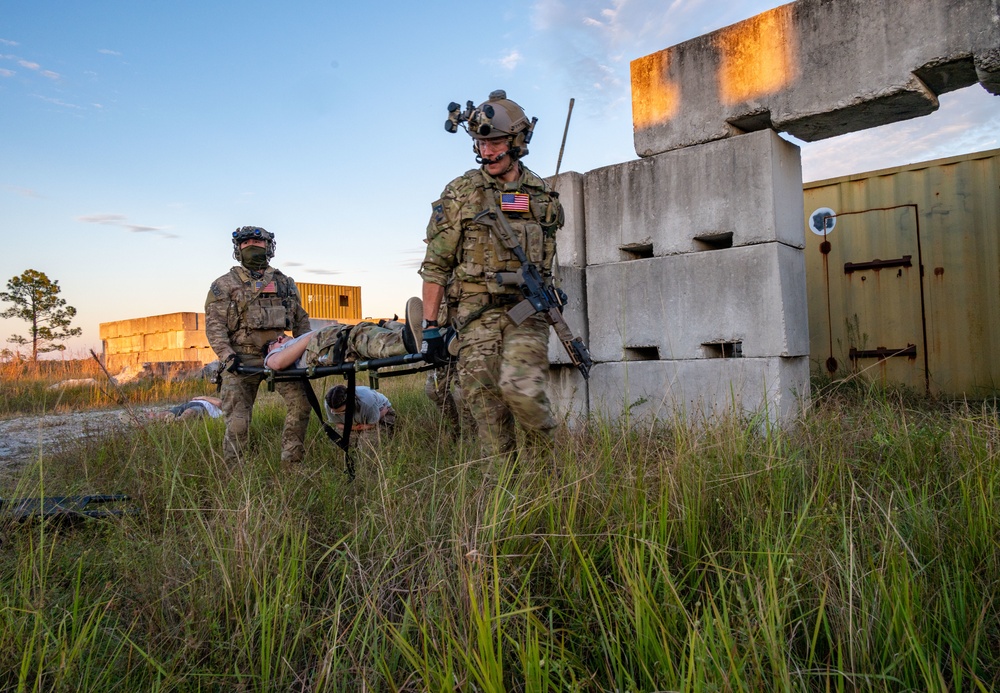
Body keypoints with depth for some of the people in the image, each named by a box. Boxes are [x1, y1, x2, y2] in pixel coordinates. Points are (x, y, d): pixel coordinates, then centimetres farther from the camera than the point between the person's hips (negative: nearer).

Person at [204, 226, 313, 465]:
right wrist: (226, 355, -16)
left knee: (301, 402, -13)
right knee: (238, 421, -4)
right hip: (242, 360, -2)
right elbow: (214, 325, -2)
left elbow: (301, 320, 20)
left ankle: (291, 460, 0)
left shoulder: (285, 283, 18)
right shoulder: (225, 285, 7)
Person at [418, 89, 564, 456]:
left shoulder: (542, 195, 11)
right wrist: (430, 326, -2)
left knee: (520, 388, -20)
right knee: (485, 406, 0)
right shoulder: (459, 193, 2)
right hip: (476, 315, 0)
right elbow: (435, 265, 2)